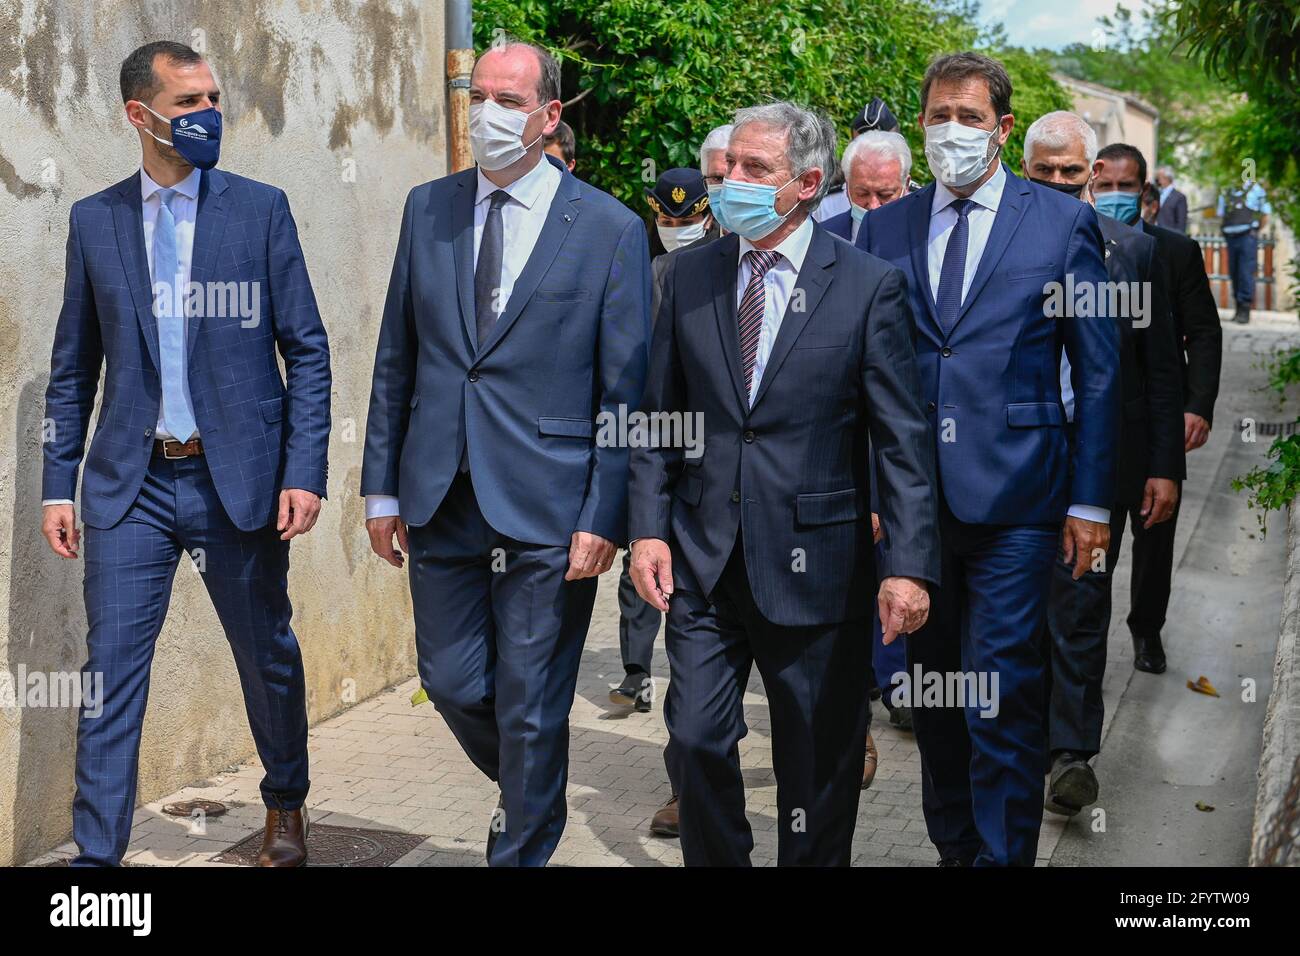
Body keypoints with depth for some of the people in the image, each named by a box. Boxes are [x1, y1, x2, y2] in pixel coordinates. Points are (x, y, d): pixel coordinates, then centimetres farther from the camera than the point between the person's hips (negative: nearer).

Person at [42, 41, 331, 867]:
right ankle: (98, 853, 7)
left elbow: (307, 350, -1)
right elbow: (73, 368, 10)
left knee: (268, 655, 13)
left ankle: (286, 804, 37)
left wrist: (305, 472, -9)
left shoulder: (261, 208, 0)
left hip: (239, 476, -1)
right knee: (112, 667, -2)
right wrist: (60, 482, 5)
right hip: (131, 482, 1)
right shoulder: (94, 220, 5)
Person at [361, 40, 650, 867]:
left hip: (547, 511, -4)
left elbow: (624, 390, -6)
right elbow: (396, 359, 10)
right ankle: (532, 798, 41)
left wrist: (603, 516, -11)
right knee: (452, 685, 14)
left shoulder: (611, 229, -5)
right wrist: (383, 487, 7)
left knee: (531, 708, 5)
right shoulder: (428, 209, 6)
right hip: (441, 500, 4)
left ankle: (522, 848, 25)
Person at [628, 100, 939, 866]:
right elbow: (660, 416, 9)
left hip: (813, 565, -3)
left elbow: (903, 439, -7)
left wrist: (910, 565, -14)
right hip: (702, 559, 3)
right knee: (696, 741, 5)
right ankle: (718, 859, 28)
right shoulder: (691, 274, 5)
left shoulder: (869, 285, -6)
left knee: (818, 762, 10)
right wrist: (648, 527, -1)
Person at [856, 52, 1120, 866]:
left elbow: (1099, 370, 2)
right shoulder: (885, 228, 10)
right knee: (932, 694, 13)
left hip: (1011, 501, -3)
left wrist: (1091, 500, -2)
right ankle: (954, 845, 28)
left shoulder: (1064, 222, 2)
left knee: (1001, 702, -6)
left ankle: (1005, 854, 6)